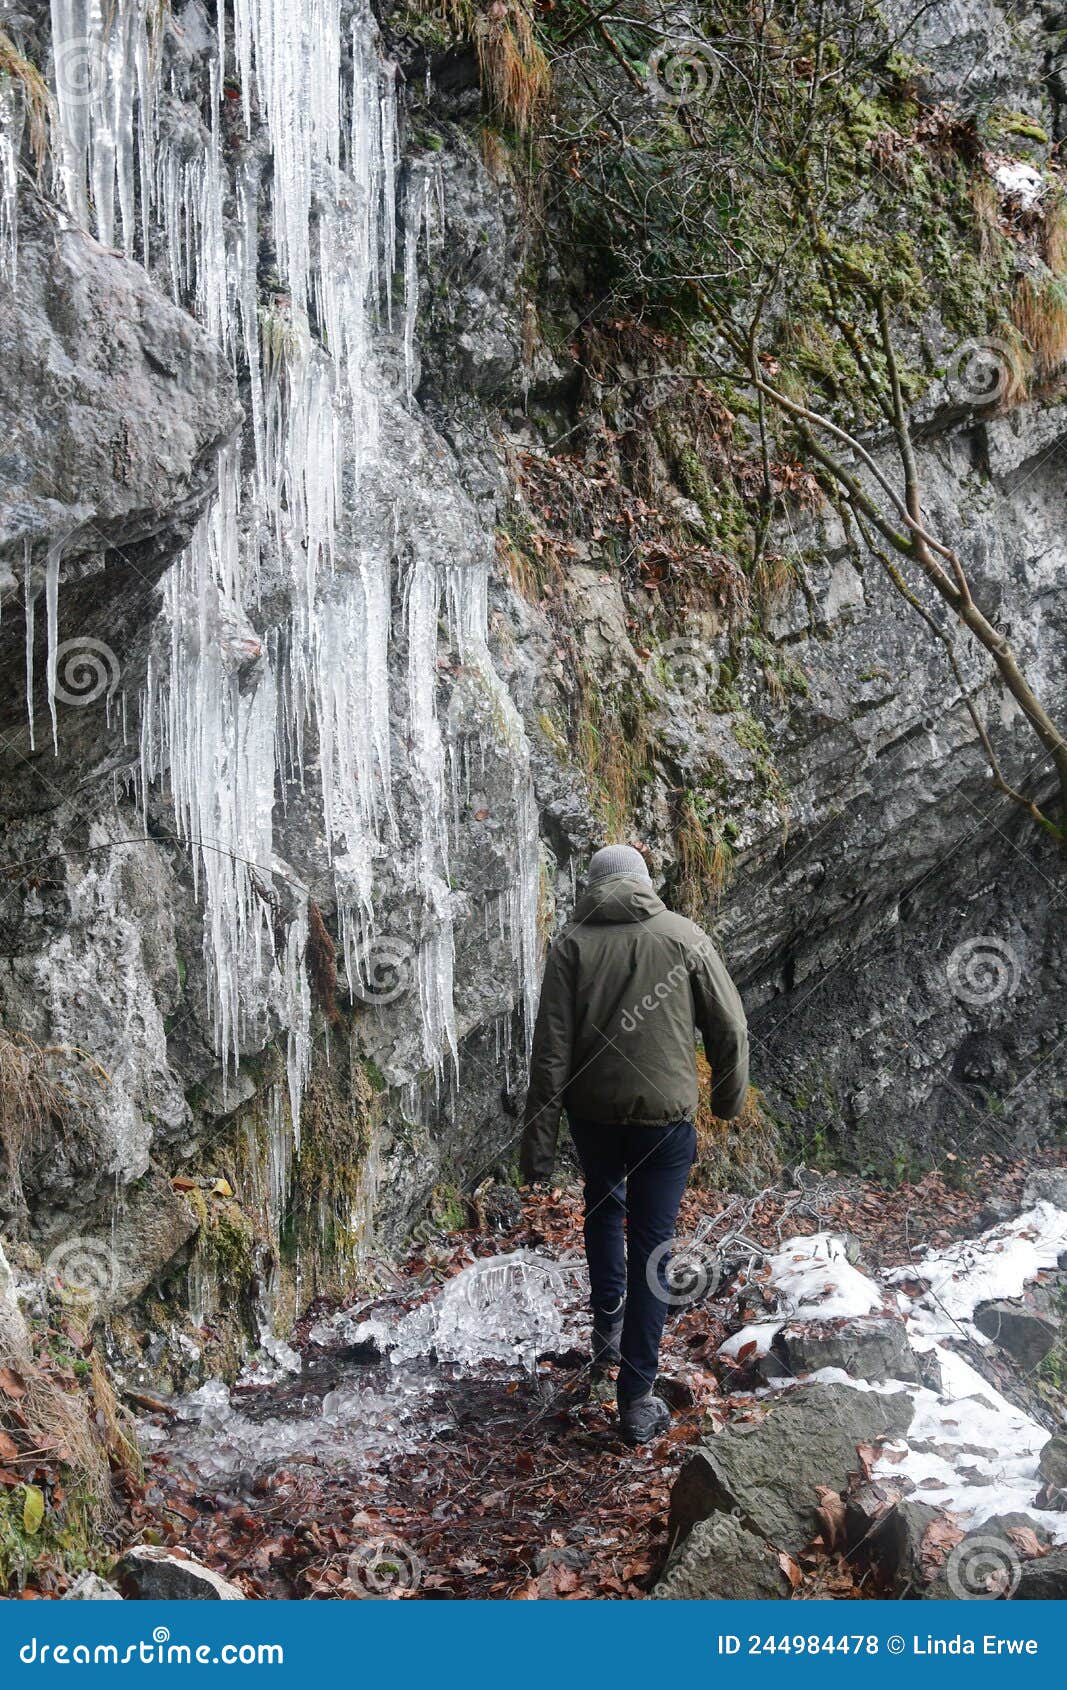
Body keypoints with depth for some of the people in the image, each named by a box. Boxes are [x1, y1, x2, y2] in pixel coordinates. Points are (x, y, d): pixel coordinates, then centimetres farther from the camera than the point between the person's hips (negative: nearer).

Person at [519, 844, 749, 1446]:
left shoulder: (573, 943, -3)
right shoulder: (685, 935, -1)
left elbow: (551, 1048, -8)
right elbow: (729, 1027, 2)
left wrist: (539, 1140, -5)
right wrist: (730, 1098, 18)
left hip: (593, 1112, 1)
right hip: (667, 1114, -1)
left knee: (604, 1205, 31)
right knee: (652, 1247, 4)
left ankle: (609, 1326, 35)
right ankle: (637, 1398, 6)